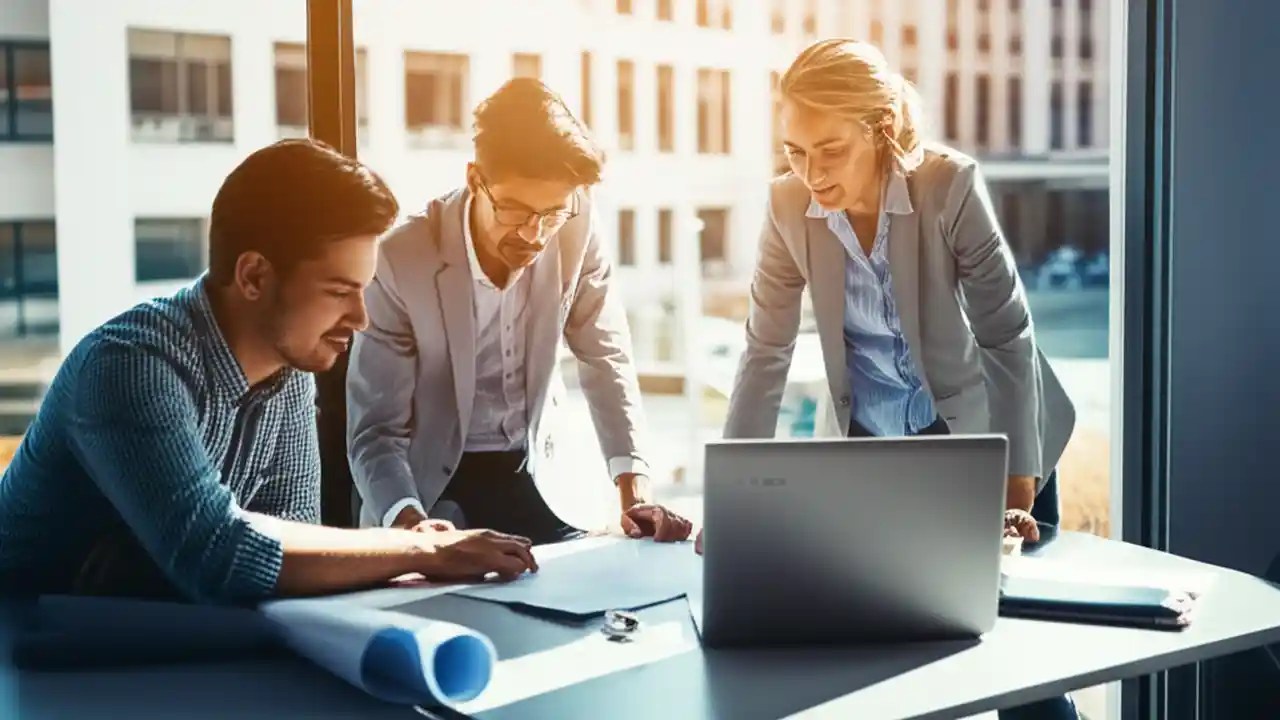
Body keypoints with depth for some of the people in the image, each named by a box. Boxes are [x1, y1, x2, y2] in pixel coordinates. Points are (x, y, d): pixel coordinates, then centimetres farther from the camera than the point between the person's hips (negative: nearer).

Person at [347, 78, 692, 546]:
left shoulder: (576, 229, -14)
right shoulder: (401, 262, -23)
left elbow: (605, 356, -2)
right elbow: (377, 431, -18)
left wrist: (636, 490, -14)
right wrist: (410, 526, -39)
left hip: (530, 473, 4)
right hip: (433, 488, -3)